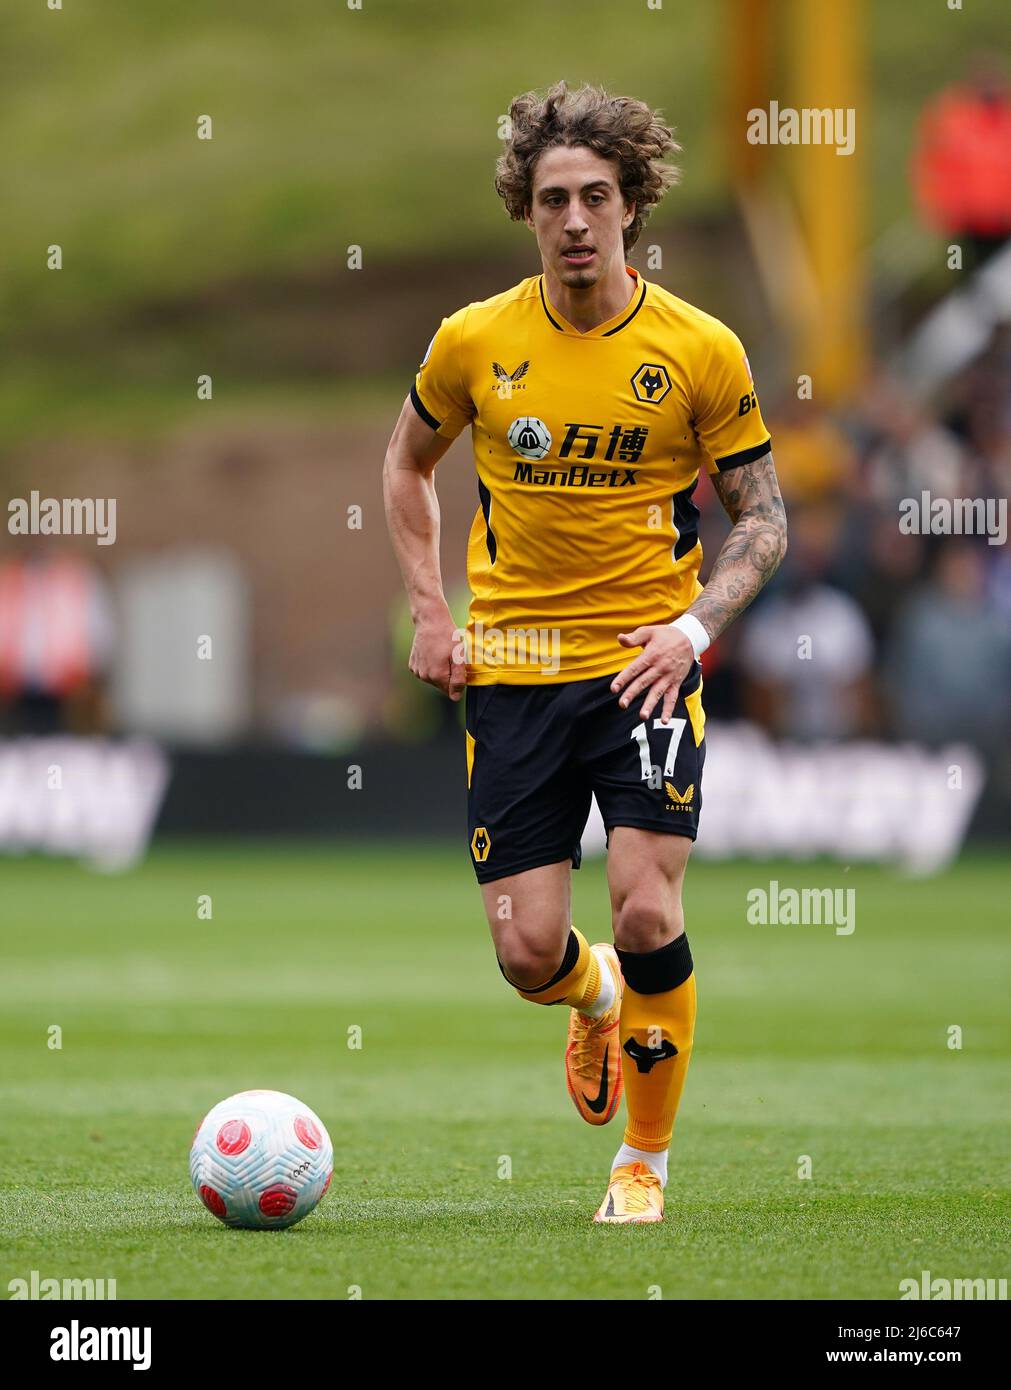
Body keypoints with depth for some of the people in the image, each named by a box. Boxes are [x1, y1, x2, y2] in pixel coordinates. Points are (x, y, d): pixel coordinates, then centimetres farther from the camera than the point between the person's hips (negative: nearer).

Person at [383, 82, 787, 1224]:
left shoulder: (701, 351, -5)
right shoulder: (474, 342, 0)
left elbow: (763, 519, 3)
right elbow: (408, 461, 18)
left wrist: (692, 627, -13)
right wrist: (428, 610, 7)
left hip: (643, 664, -2)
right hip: (511, 667, 2)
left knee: (647, 915, -15)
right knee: (529, 951, -3)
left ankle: (645, 1162, 7)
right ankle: (597, 1002, 37)